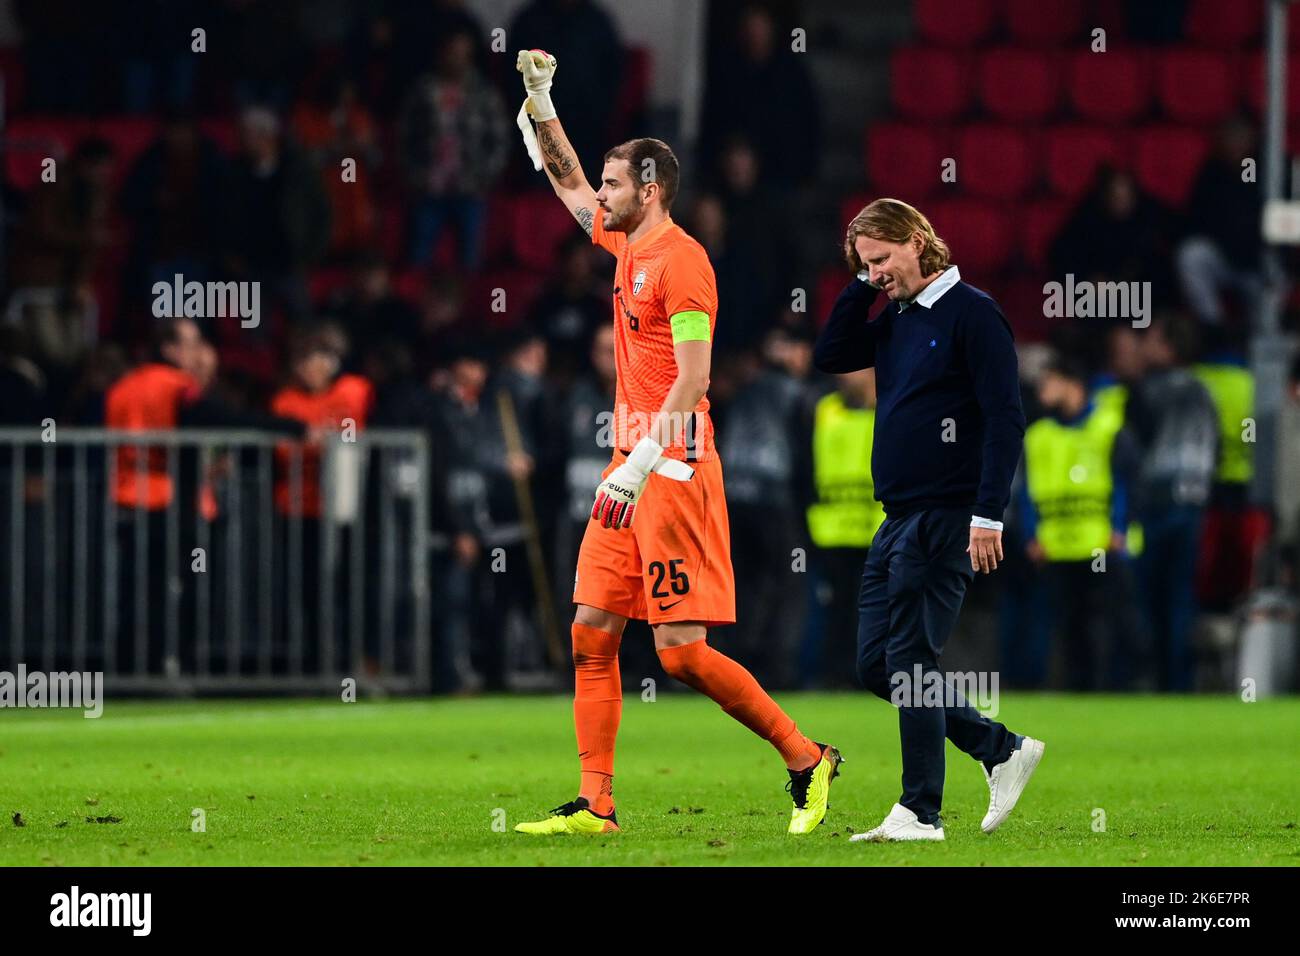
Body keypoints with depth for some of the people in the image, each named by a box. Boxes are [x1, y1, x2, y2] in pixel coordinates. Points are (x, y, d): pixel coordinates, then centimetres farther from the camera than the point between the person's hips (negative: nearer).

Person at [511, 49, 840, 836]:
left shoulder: (679, 259, -12)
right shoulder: (629, 245, 15)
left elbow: (692, 378, -19)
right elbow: (569, 184, 33)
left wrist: (641, 465, -25)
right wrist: (541, 103, 25)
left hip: (673, 469, -9)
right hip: (634, 470, 9)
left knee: (682, 652, -10)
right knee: (591, 634, 4)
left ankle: (807, 759, 1)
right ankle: (596, 804, 5)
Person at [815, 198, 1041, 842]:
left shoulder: (972, 315, -10)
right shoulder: (895, 321, 15)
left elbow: (1005, 419, -15)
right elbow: (830, 355, 14)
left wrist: (987, 516, -20)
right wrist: (863, 286, 6)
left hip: (945, 521, -9)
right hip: (898, 518, 9)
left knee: (909, 660, -9)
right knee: (875, 665, 8)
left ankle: (919, 813, -2)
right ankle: (1003, 750, 17)